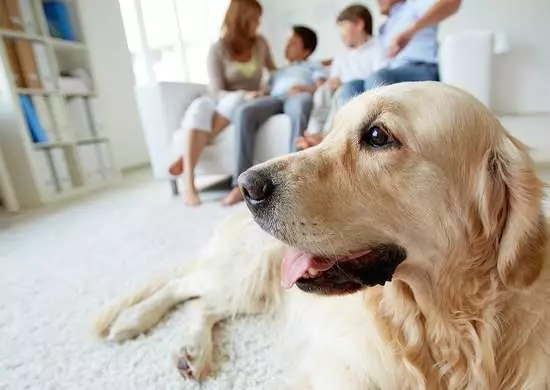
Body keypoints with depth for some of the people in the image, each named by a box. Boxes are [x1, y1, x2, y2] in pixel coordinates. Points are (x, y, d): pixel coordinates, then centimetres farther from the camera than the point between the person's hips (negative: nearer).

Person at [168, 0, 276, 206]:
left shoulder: (260, 43, 6)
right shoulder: (218, 50, -6)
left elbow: (274, 71, 23)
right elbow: (217, 92, -13)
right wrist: (245, 95, -28)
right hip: (221, 102, -2)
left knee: (234, 101, -36)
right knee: (200, 108, -37)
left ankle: (186, 158, -29)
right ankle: (189, 183, -44)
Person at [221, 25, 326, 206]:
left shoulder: (314, 66, 31)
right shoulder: (278, 73, 42)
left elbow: (322, 88, 10)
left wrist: (304, 88, -10)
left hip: (299, 96, -3)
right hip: (275, 98, 3)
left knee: (301, 103, -42)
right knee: (243, 110, -30)